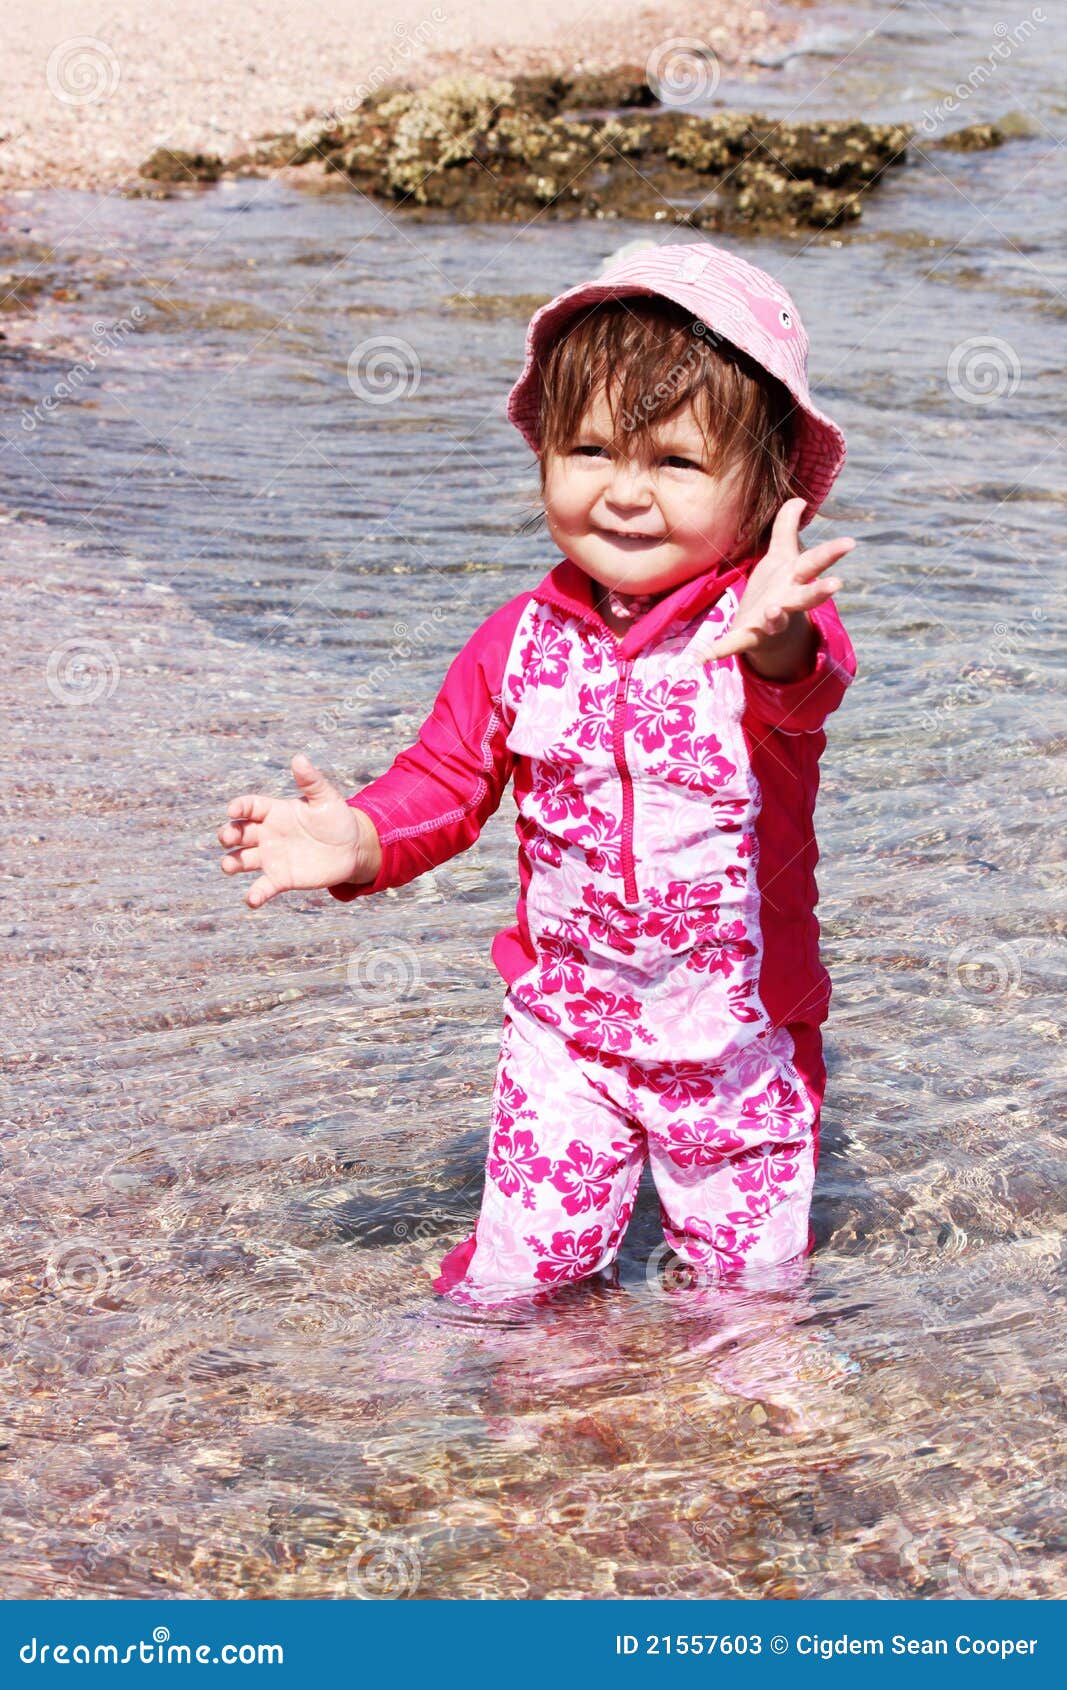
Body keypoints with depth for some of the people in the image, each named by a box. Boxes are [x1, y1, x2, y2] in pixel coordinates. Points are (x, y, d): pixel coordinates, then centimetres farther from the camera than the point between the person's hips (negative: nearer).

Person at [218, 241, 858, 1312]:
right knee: (519, 1271, 3)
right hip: (565, 1026, 2)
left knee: (752, 1284, 11)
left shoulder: (774, 623, -17)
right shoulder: (521, 642, -5)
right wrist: (357, 842, -17)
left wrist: (777, 646, -64)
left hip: (743, 1040, -2)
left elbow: (803, 695, -39)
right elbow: (447, 780, 4)